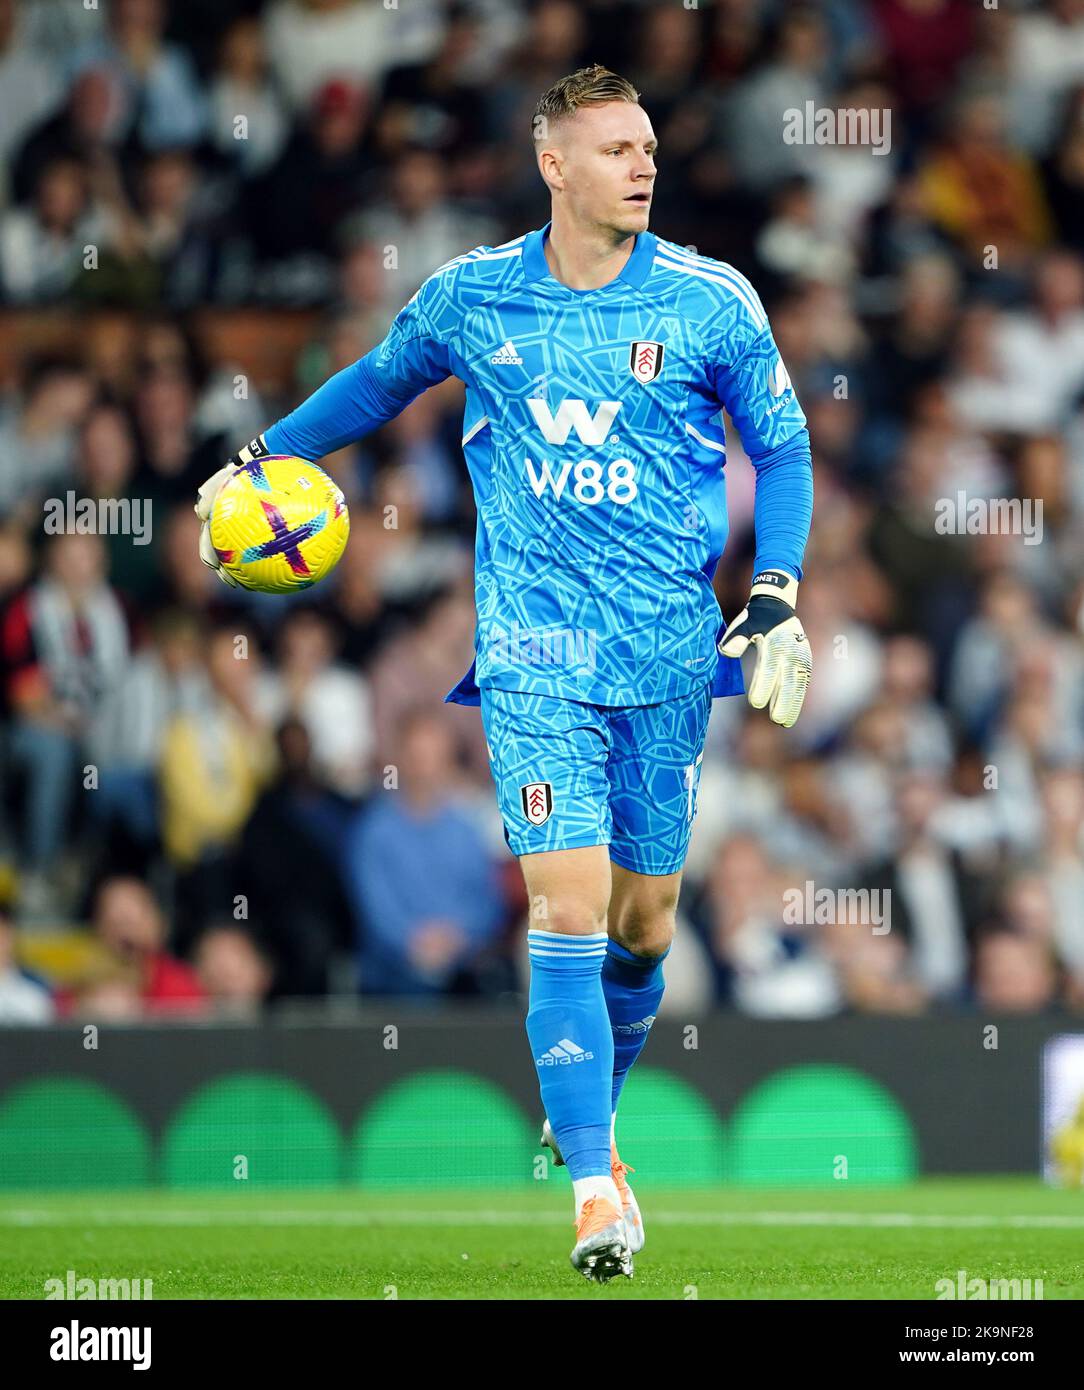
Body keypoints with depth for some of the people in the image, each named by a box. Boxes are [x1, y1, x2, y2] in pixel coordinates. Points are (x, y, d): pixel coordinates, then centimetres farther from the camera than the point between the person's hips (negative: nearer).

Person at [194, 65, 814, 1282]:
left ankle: (586, 1115, 34)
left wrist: (775, 592, -3)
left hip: (670, 653, 1)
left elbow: (782, 447, 8)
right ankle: (594, 1184, -14)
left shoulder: (712, 302, -2)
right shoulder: (470, 297, 1)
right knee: (568, 902, -14)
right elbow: (379, 382, 22)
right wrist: (260, 459, 25)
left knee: (643, 921, 8)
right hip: (534, 650, -1)